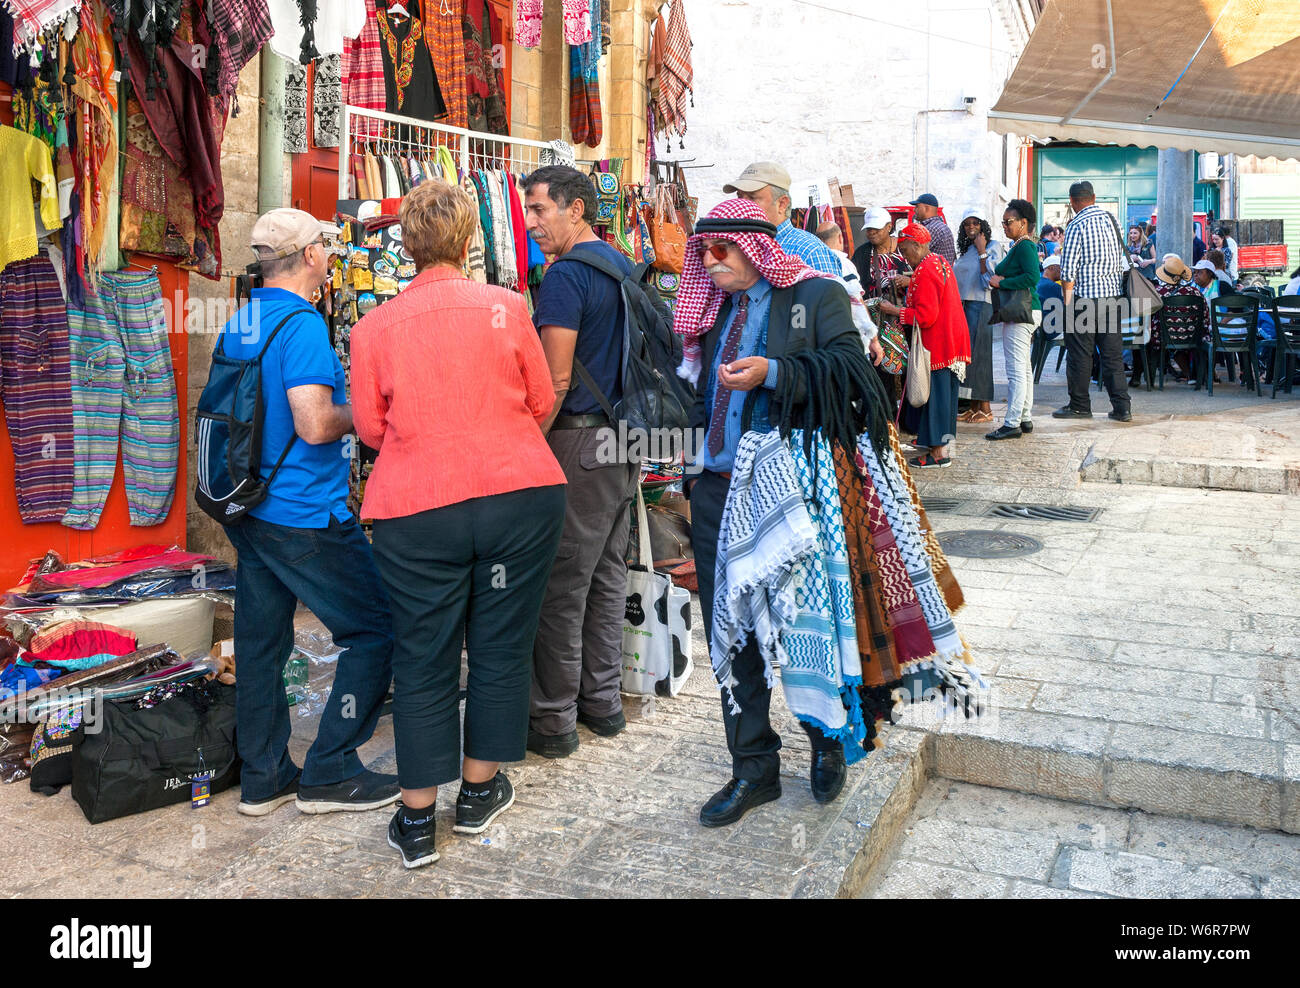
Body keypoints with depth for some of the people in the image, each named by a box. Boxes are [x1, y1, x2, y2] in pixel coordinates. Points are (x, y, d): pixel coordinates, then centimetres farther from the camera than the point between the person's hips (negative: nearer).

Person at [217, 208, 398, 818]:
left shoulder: (237, 326, 11)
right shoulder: (302, 323, -16)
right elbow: (316, 425, -25)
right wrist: (359, 412, -5)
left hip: (248, 510, 9)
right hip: (304, 515, -9)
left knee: (261, 642, 13)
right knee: (376, 630, 2)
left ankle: (263, 778, 23)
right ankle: (329, 773, 7)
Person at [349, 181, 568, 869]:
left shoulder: (374, 326, 0)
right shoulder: (505, 307, 0)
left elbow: (370, 428, 6)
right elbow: (542, 404, 7)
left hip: (418, 510, 0)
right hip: (521, 495, 1)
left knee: (424, 661, 9)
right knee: (501, 645, 14)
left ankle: (416, 820, 18)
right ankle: (479, 791, 28)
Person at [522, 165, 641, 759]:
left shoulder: (566, 275, -13)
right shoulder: (623, 267, 15)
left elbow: (556, 382, -19)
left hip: (577, 442, -9)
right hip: (623, 442, 9)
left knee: (560, 586, -2)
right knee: (607, 574, 14)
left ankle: (553, 720, 6)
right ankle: (603, 701, 24)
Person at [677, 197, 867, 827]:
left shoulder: (815, 296, -1)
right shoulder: (715, 308, 17)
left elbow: (851, 368, -14)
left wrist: (772, 372, -22)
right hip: (717, 491, 6)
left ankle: (827, 744, 33)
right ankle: (753, 769, 22)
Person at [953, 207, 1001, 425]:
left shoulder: (993, 247, -4)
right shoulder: (966, 250, 19)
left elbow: (989, 279, -15)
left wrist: (982, 252, -16)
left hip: (980, 306, -7)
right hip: (963, 306, 8)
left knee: (978, 354, -8)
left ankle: (985, 408, -3)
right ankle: (974, 407, 10)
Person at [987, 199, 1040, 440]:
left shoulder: (1024, 246, -13)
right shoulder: (1018, 246, 17)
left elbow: (1032, 277, -25)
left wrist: (1002, 283, -17)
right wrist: (998, 279, 7)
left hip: (1021, 314, -11)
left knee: (1016, 370, -10)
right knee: (1024, 368, 14)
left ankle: (1012, 424, -9)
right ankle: (1025, 418, 22)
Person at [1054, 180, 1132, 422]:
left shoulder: (1077, 225, -9)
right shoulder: (1111, 219, 9)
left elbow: (1068, 269, -12)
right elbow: (1119, 260, 16)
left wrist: (1068, 299, -5)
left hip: (1085, 296, -6)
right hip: (1113, 293, 6)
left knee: (1080, 354, 4)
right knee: (1113, 353, 9)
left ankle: (1080, 406, 10)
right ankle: (1122, 407, 8)